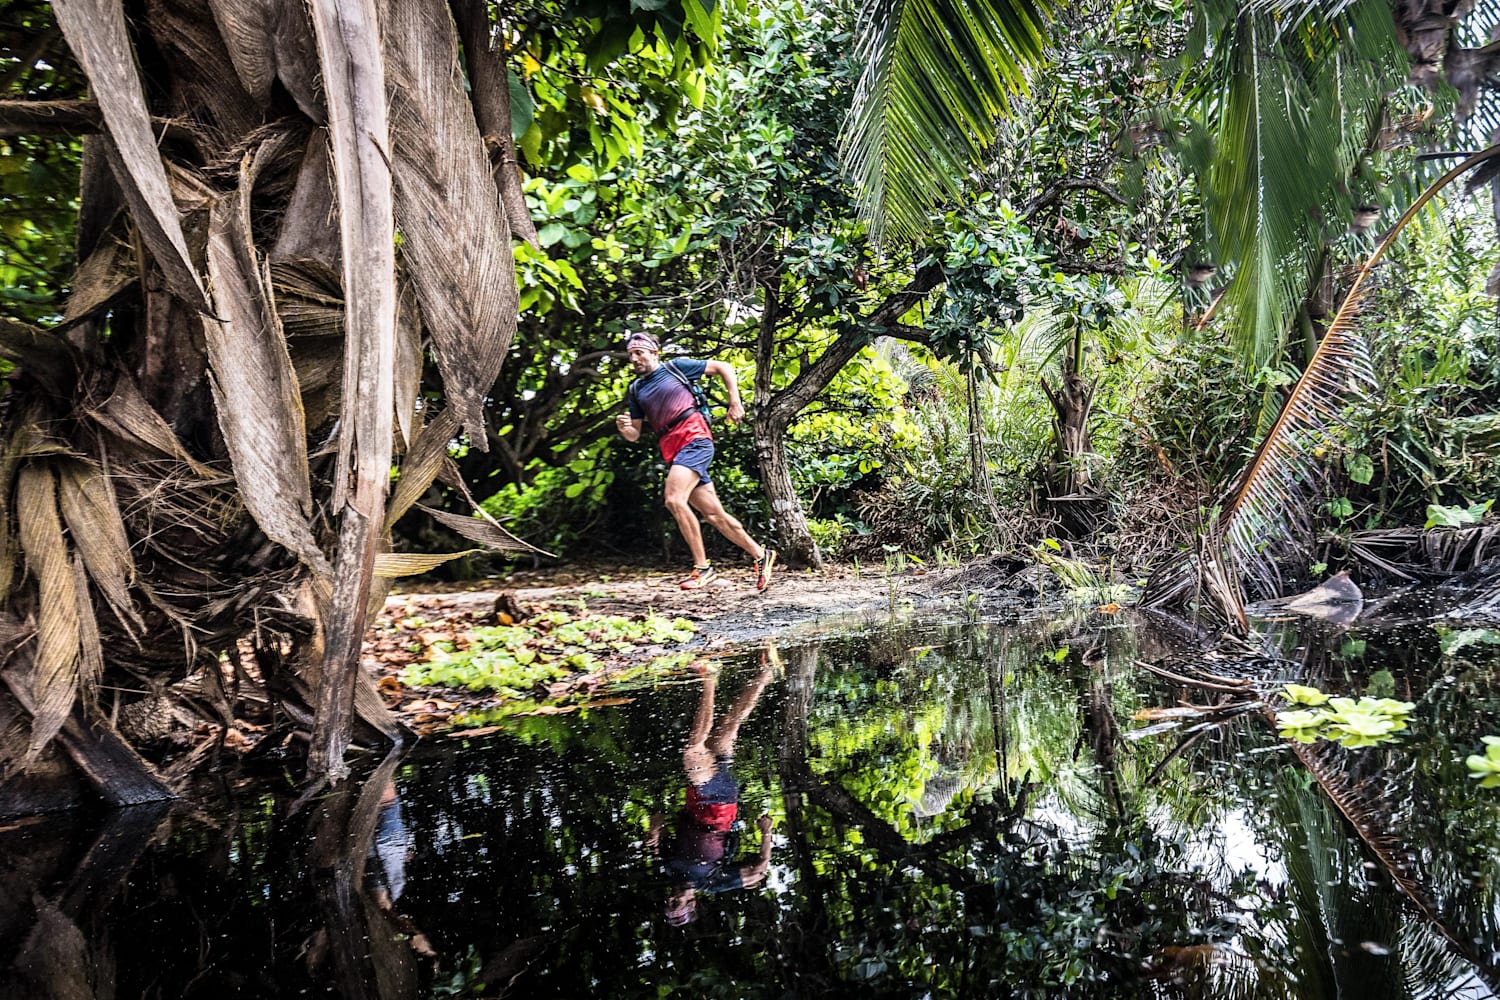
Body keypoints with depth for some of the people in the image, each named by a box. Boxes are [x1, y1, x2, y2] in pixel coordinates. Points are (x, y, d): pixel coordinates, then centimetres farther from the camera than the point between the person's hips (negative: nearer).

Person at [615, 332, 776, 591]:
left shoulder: (675, 367, 4)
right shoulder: (635, 390, 18)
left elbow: (724, 368, 8)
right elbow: (635, 435, 17)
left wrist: (735, 402, -1)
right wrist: (624, 428, -6)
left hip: (694, 440, -6)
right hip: (671, 451, 6)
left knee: (674, 500, -24)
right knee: (714, 514, 6)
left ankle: (702, 568, -17)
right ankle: (761, 555, 18)